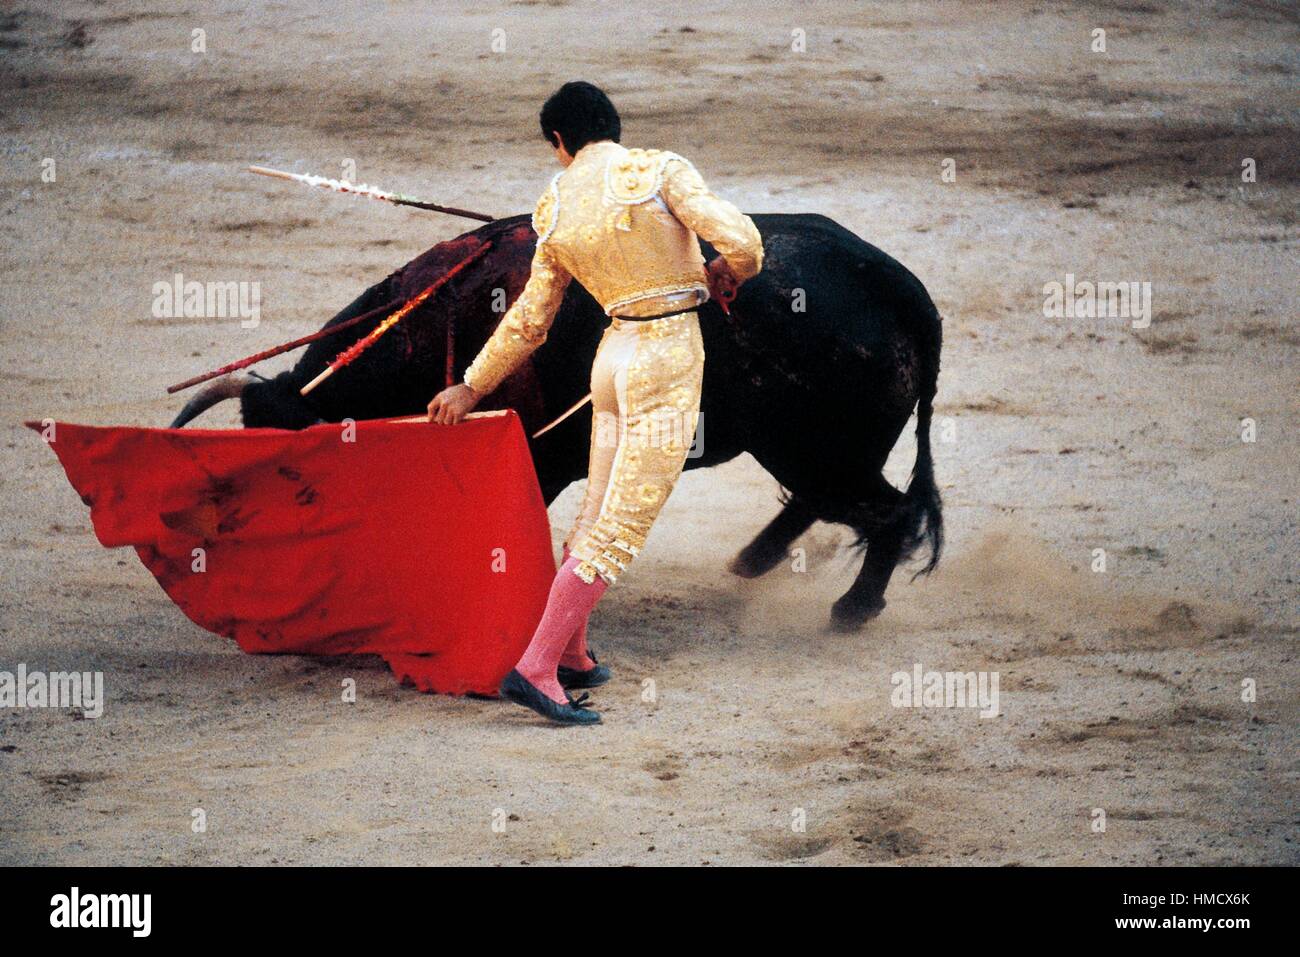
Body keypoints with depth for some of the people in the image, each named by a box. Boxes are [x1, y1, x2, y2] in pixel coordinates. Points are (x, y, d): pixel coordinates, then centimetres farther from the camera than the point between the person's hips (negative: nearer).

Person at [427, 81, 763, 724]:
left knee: (599, 514, 18)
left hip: (616, 352, 6)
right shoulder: (658, 170, -9)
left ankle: (570, 656, 28)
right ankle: (535, 669, -9)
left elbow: (529, 320, 12)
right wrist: (725, 275, 6)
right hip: (667, 360, -6)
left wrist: (472, 387, 24)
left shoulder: (557, 209, 6)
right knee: (621, 527, -5)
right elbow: (742, 243, -17)